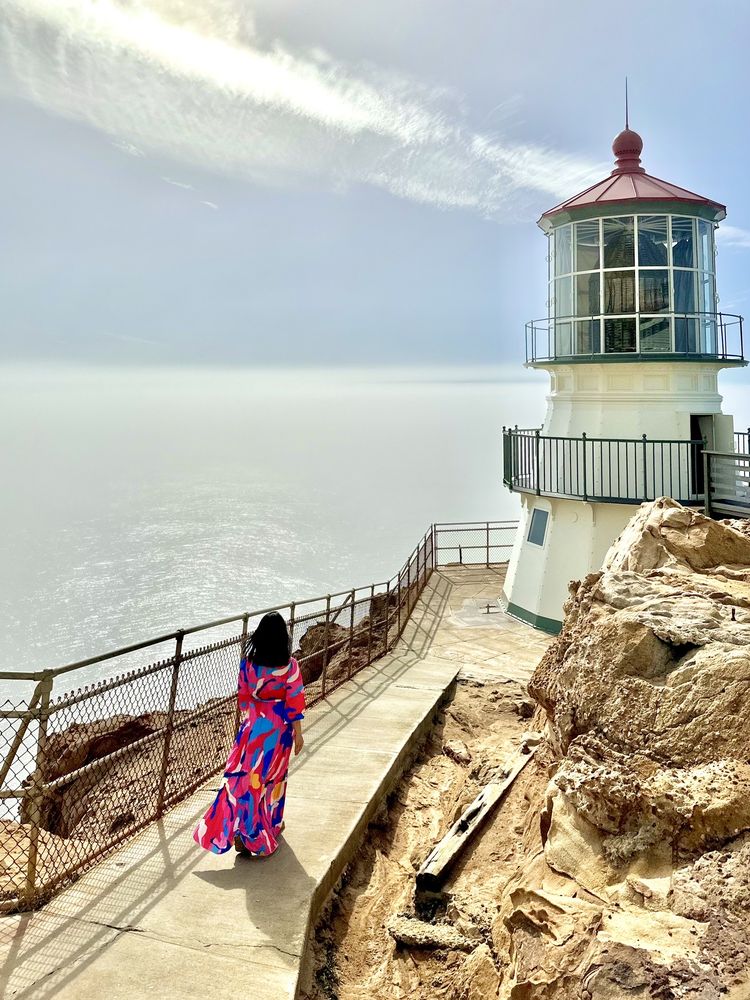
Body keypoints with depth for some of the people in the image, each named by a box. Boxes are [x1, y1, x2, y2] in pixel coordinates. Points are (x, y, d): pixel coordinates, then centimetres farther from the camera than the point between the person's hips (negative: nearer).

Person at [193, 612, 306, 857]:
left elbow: (243, 696, 2)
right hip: (279, 726, -1)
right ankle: (273, 824, 29)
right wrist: (297, 733, -1)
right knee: (274, 774, 14)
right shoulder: (289, 665, -14)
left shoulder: (248, 662, -8)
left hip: (254, 724, 1)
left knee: (246, 775, 7)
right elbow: (294, 701, -10)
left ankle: (244, 832, 3)